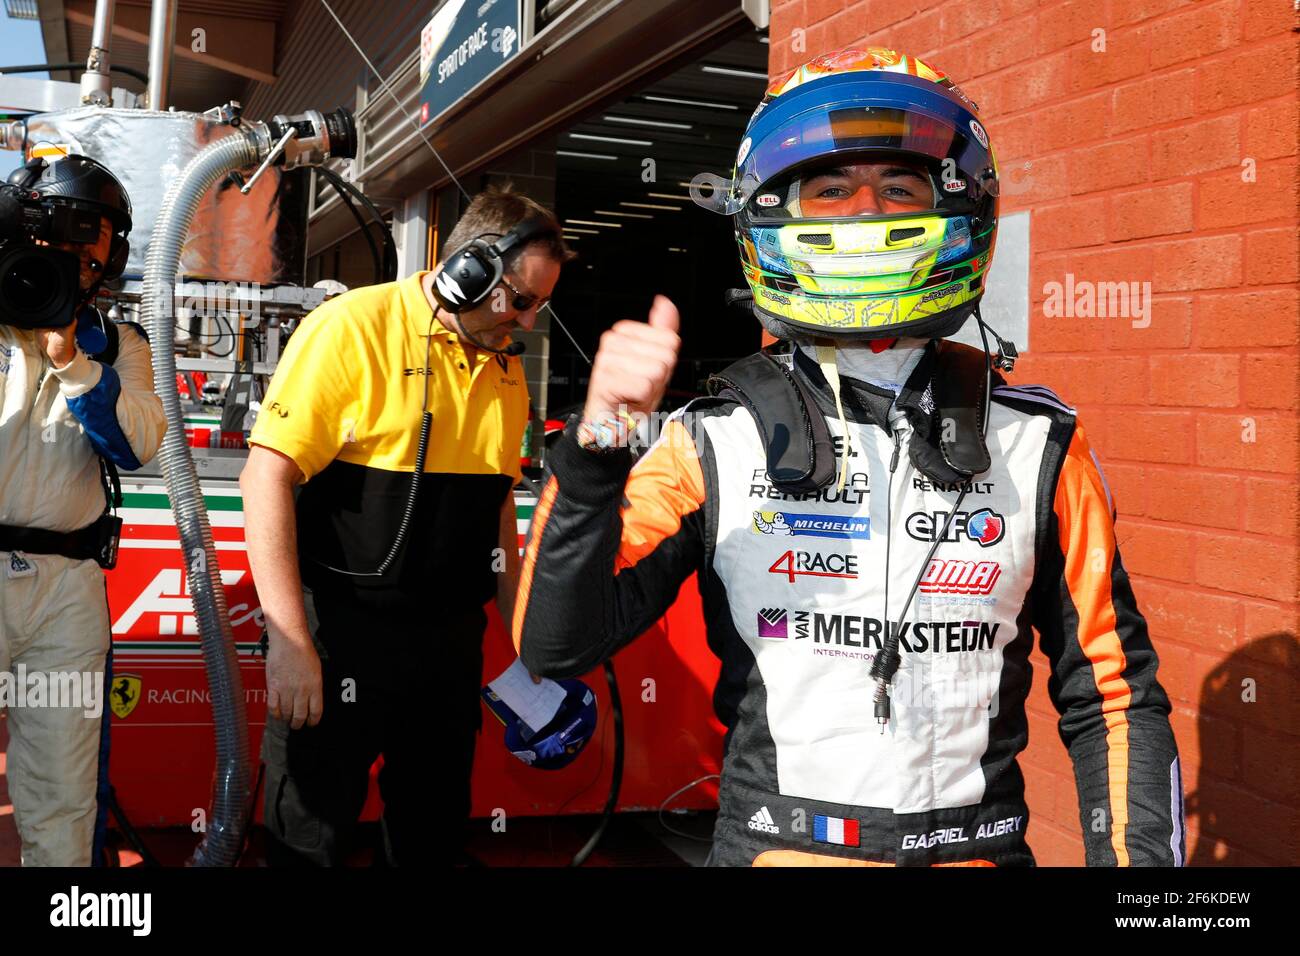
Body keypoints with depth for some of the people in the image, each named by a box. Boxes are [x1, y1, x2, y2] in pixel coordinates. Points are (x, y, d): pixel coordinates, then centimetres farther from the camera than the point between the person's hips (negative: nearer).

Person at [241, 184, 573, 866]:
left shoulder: (506, 367, 8)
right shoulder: (353, 326, -12)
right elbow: (268, 476, -17)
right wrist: (290, 644, -22)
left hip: (450, 639, 6)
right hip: (342, 634, -6)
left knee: (435, 833, 18)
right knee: (310, 839, 5)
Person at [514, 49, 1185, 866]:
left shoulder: (1037, 444, -4)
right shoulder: (716, 442, -8)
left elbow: (1112, 695, 2)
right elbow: (557, 646, -15)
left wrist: (1141, 855, -7)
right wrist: (598, 446, -28)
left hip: (976, 845, 1)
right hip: (773, 846, -1)